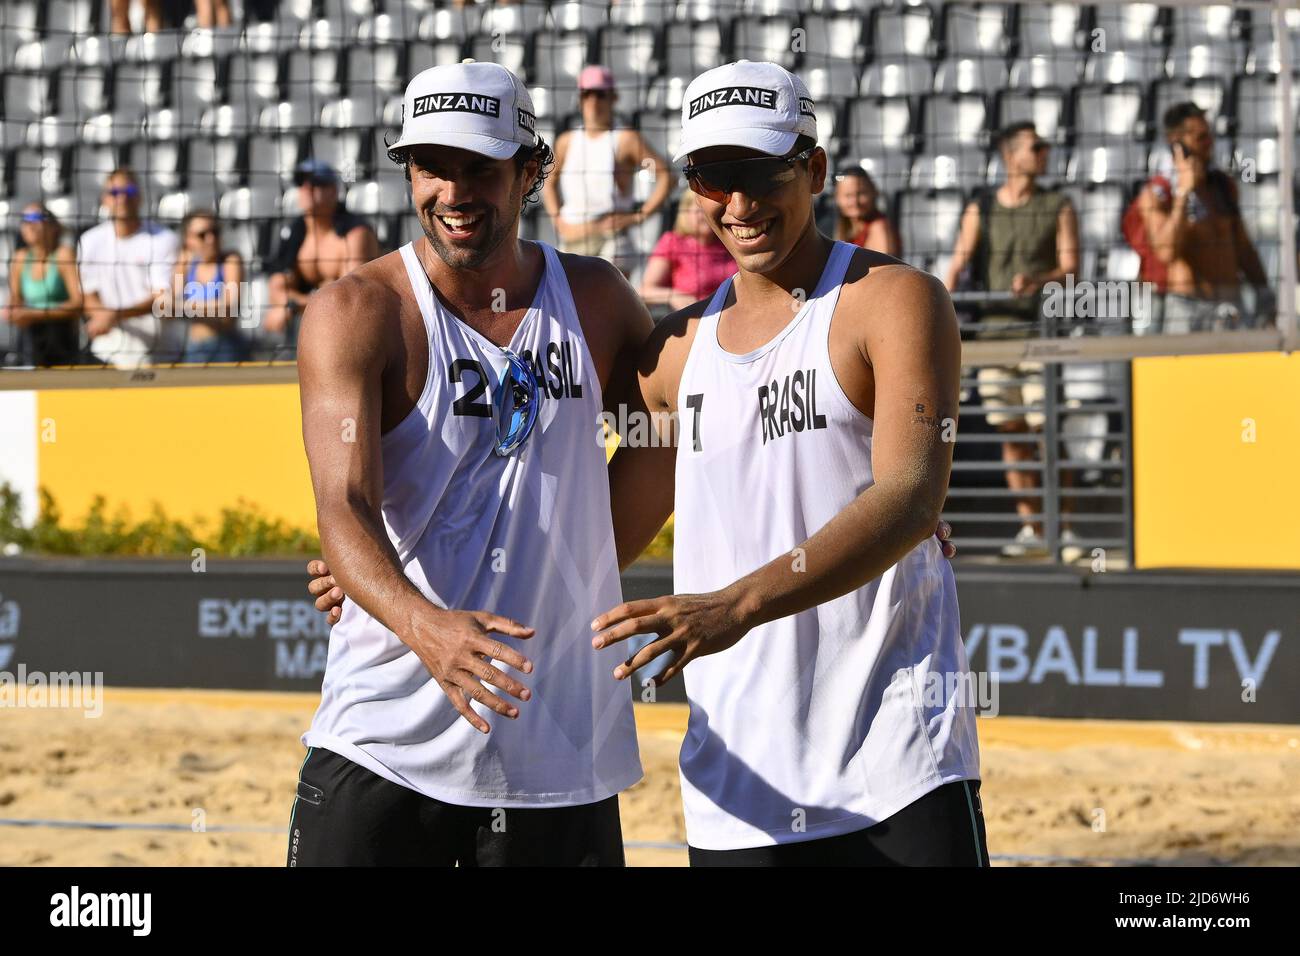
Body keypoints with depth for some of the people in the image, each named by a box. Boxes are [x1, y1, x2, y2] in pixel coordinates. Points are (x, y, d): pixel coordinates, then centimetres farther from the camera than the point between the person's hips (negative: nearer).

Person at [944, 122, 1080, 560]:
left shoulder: (1058, 208, 6)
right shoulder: (980, 210, 10)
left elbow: (1070, 268, -4)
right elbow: (958, 265, 4)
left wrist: (1038, 281, -25)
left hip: (1039, 328, -2)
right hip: (994, 327, 2)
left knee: (1046, 427, -9)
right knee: (1010, 431, 3)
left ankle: (1063, 527, -6)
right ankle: (1030, 527, 10)